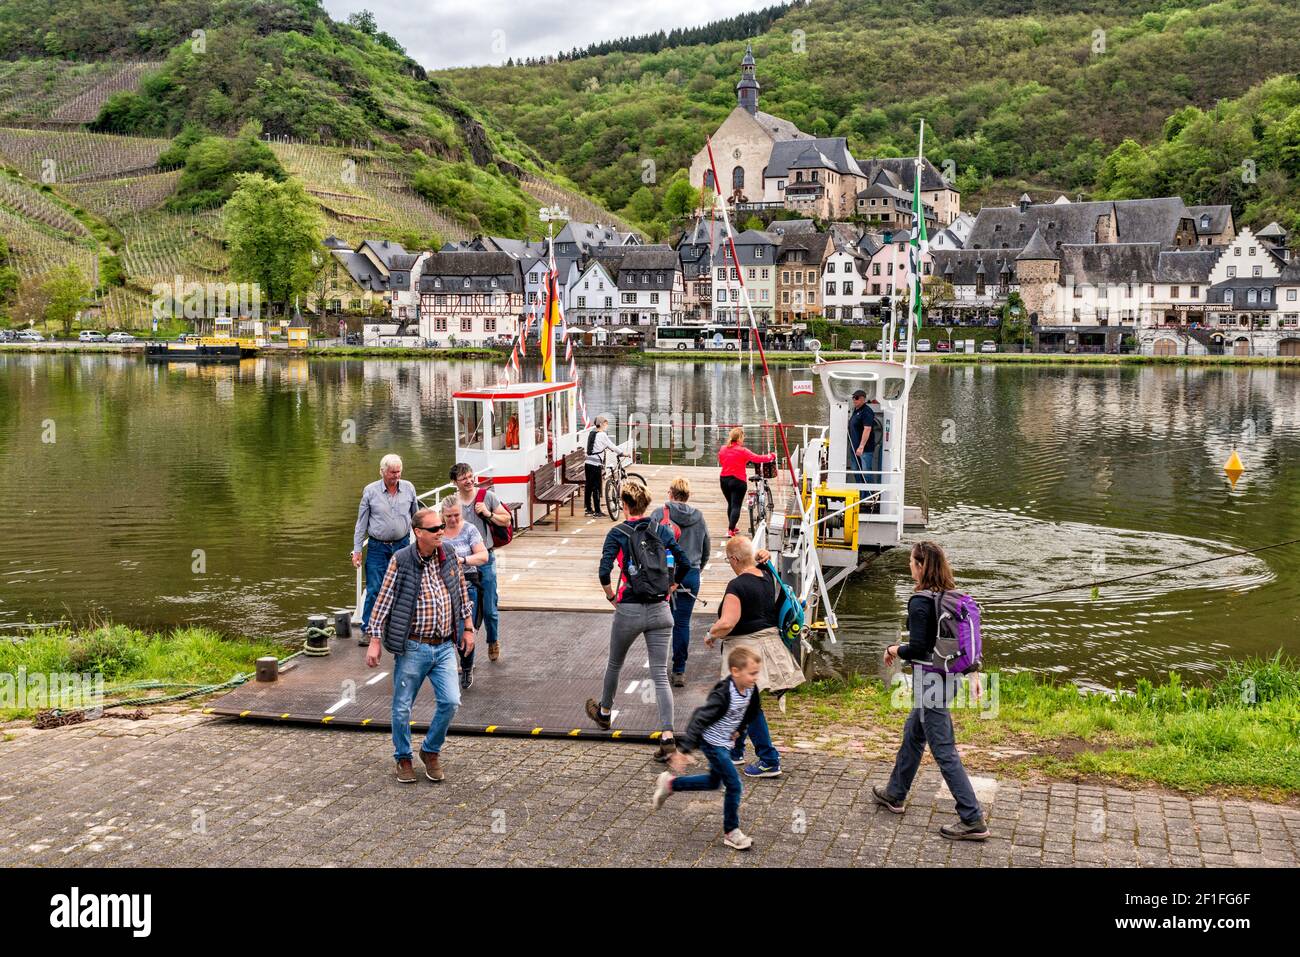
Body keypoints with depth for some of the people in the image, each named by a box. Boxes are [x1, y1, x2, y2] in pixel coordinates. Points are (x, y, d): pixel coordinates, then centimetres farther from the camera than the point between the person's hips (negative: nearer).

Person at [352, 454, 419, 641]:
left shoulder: (408, 488, 1)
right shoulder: (370, 491, -5)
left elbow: (416, 516, 14)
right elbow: (361, 522, 1)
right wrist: (357, 550, -1)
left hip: (402, 545, 2)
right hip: (377, 547, -2)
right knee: (374, 590, -3)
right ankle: (366, 629, 5)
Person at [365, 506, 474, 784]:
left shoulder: (449, 555, 2)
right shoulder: (401, 561, -11)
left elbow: (462, 592, 15)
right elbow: (383, 601, -7)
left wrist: (468, 628, 15)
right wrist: (375, 641, -9)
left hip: (444, 647, 3)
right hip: (413, 647, -3)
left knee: (450, 701, -5)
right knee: (402, 708, 6)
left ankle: (430, 751, 17)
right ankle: (403, 758, 27)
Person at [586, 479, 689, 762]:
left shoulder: (617, 533, -7)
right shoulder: (661, 529, 3)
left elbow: (604, 571, -16)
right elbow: (684, 563, 3)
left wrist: (611, 596, 1)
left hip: (629, 611, -2)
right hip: (660, 611, 2)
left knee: (615, 664, 23)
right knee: (660, 675, 0)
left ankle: (604, 712, 47)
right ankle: (667, 736, -13)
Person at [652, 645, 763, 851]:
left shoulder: (750, 689, -9)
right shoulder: (723, 695, -33)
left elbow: (752, 710, 15)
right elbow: (700, 720, -34)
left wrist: (739, 730, 17)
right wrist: (683, 750, -36)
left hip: (724, 743, 9)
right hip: (712, 743, -9)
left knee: (714, 782, 24)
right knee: (734, 785, -7)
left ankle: (670, 784, 38)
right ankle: (731, 832, 9)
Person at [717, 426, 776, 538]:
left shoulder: (722, 449, 0)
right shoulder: (742, 451, -16)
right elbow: (758, 458, -14)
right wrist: (771, 456, 2)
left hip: (724, 480, 6)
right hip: (738, 481, -6)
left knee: (730, 504, 20)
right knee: (736, 505, -3)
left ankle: (731, 527, 31)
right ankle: (730, 530, -12)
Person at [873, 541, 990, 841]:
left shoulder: (920, 602, -20)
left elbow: (917, 649, -22)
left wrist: (896, 650, -3)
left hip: (929, 679, -9)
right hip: (948, 677, 9)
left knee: (944, 752, -4)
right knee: (913, 734, 26)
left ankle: (973, 821, -3)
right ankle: (895, 794, 43)